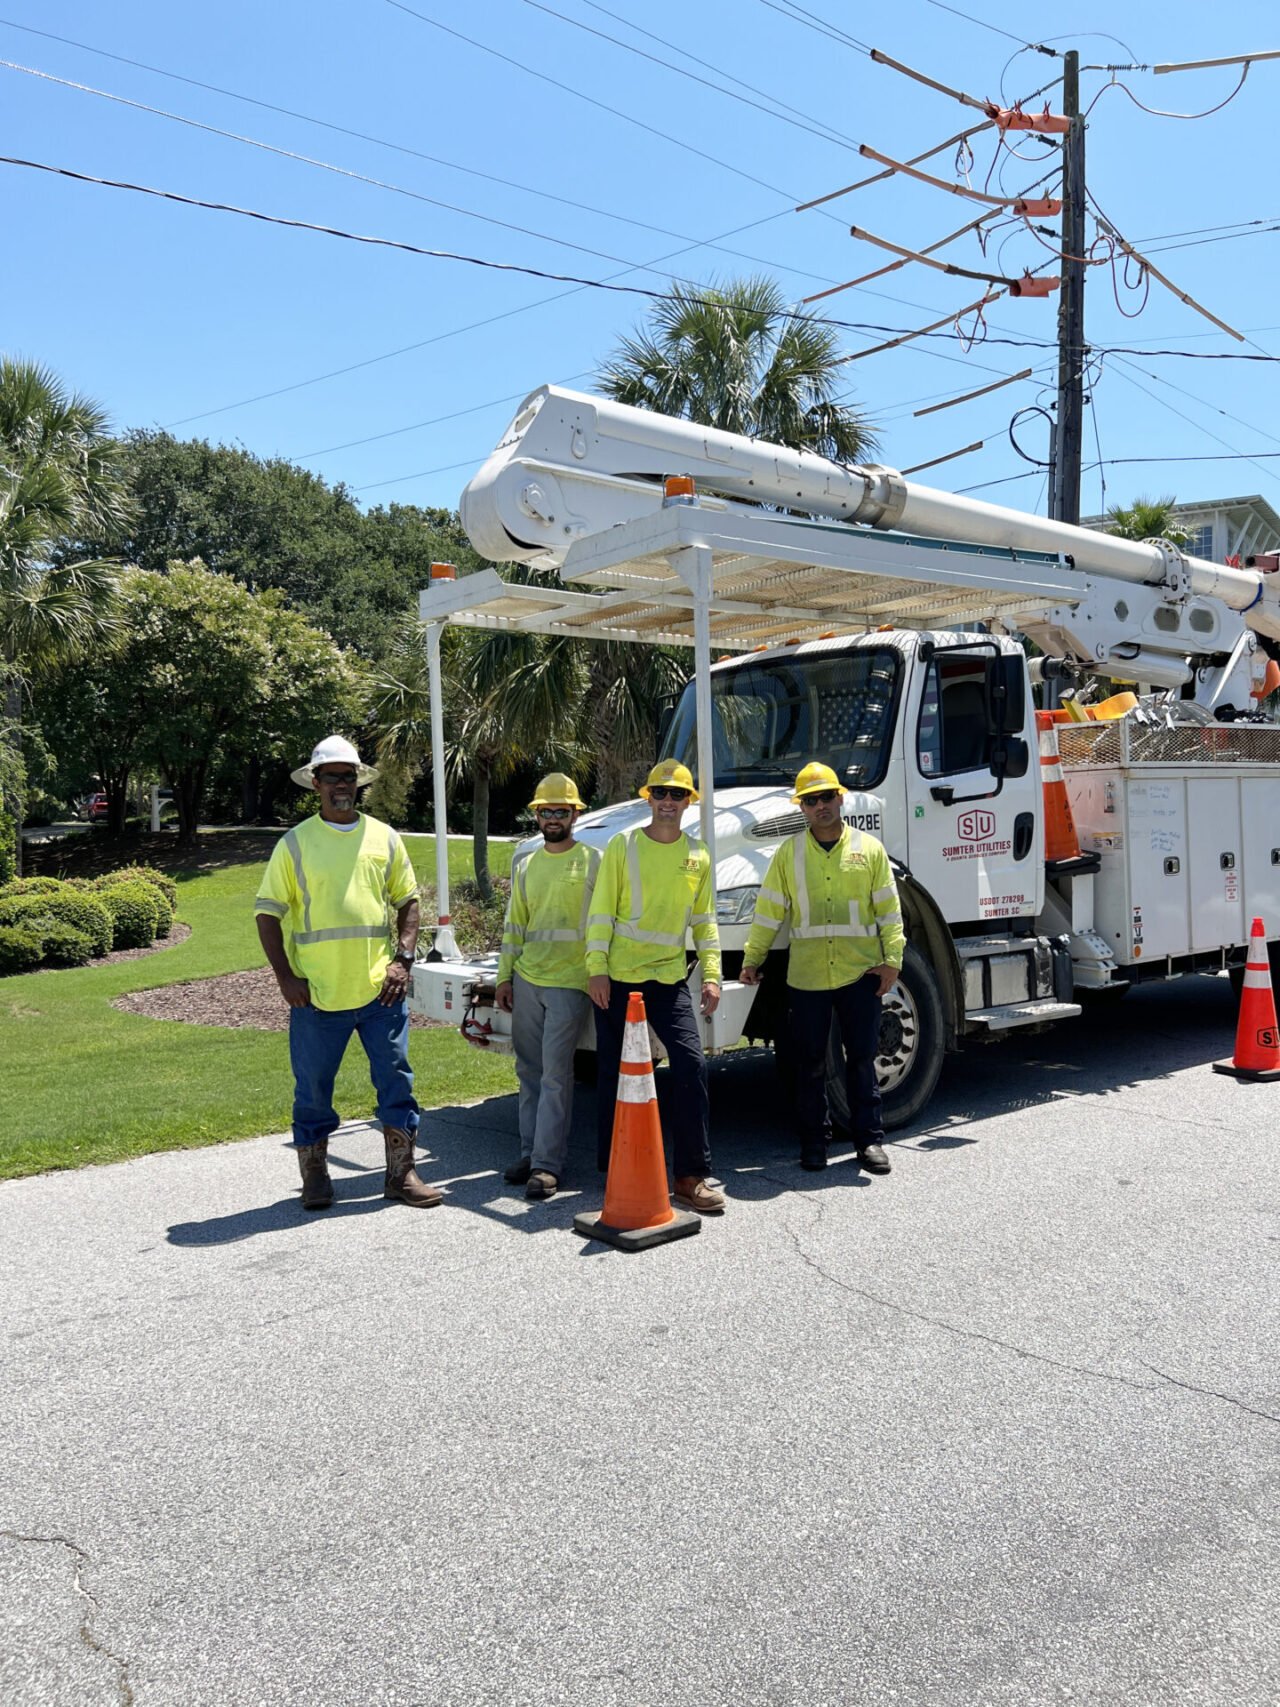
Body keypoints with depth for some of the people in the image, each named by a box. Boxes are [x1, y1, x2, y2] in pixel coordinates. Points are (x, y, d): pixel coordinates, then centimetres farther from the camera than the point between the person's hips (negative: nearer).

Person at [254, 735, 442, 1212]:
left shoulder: (384, 838, 9)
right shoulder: (295, 843, 2)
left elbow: (408, 901, 14)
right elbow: (268, 913, 2)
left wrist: (403, 960, 0)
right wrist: (286, 977, -7)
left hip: (381, 990, 2)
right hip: (317, 993, -2)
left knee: (396, 1082, 5)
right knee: (313, 1089, 7)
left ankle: (401, 1174, 17)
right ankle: (315, 1177, 24)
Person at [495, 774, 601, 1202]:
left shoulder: (593, 861, -1)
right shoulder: (526, 867, 14)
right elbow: (514, 927, 17)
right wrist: (504, 977, 12)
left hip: (570, 983, -5)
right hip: (526, 980, 6)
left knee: (555, 1074, -7)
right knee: (529, 1071, 10)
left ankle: (548, 1163, -2)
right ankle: (530, 1152, 19)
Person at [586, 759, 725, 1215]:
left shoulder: (698, 856, 7)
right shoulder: (623, 845, -2)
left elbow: (704, 920, 12)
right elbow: (601, 911, -4)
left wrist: (711, 975, 4)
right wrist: (596, 968, -11)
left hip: (670, 979, 2)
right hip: (618, 979, -2)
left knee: (692, 1066, -9)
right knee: (615, 1073, 7)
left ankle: (692, 1176, -1)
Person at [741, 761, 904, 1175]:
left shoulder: (869, 848, 4)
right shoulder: (789, 853, 5)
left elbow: (888, 909, 3)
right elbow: (769, 910, 6)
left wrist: (891, 959, -4)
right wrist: (752, 959, 4)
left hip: (860, 972, -1)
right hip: (806, 975, 1)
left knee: (862, 1059, 6)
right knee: (809, 1063, 8)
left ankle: (870, 1139, 17)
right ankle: (813, 1141, 20)